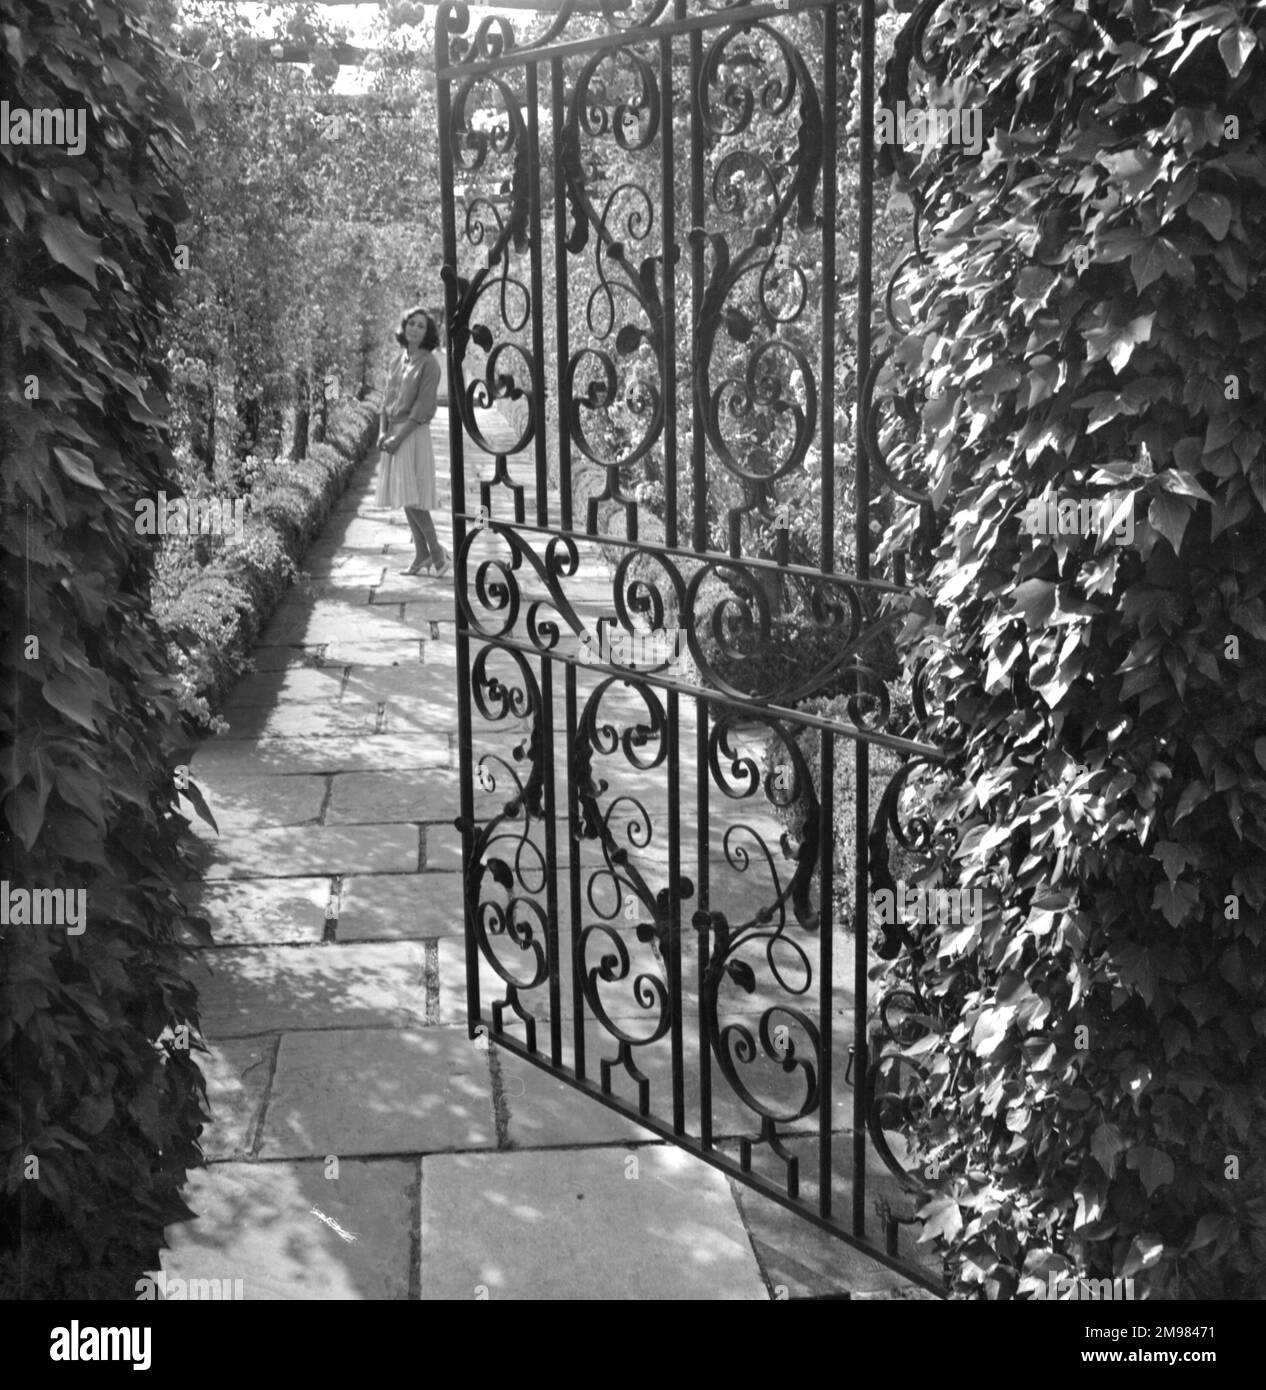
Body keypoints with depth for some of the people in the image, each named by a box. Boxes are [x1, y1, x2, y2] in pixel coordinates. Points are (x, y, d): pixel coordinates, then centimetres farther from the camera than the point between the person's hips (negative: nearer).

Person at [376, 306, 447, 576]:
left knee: (411, 497, -12)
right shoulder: (399, 361, 13)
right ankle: (422, 555, 10)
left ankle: (436, 549, 0)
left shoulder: (429, 363, -9)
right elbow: (389, 398, 12)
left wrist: (399, 437, -17)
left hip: (414, 434, -7)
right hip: (395, 434, 7)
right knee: (404, 497, 6)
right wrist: (383, 431, -2)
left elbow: (424, 407, -14)